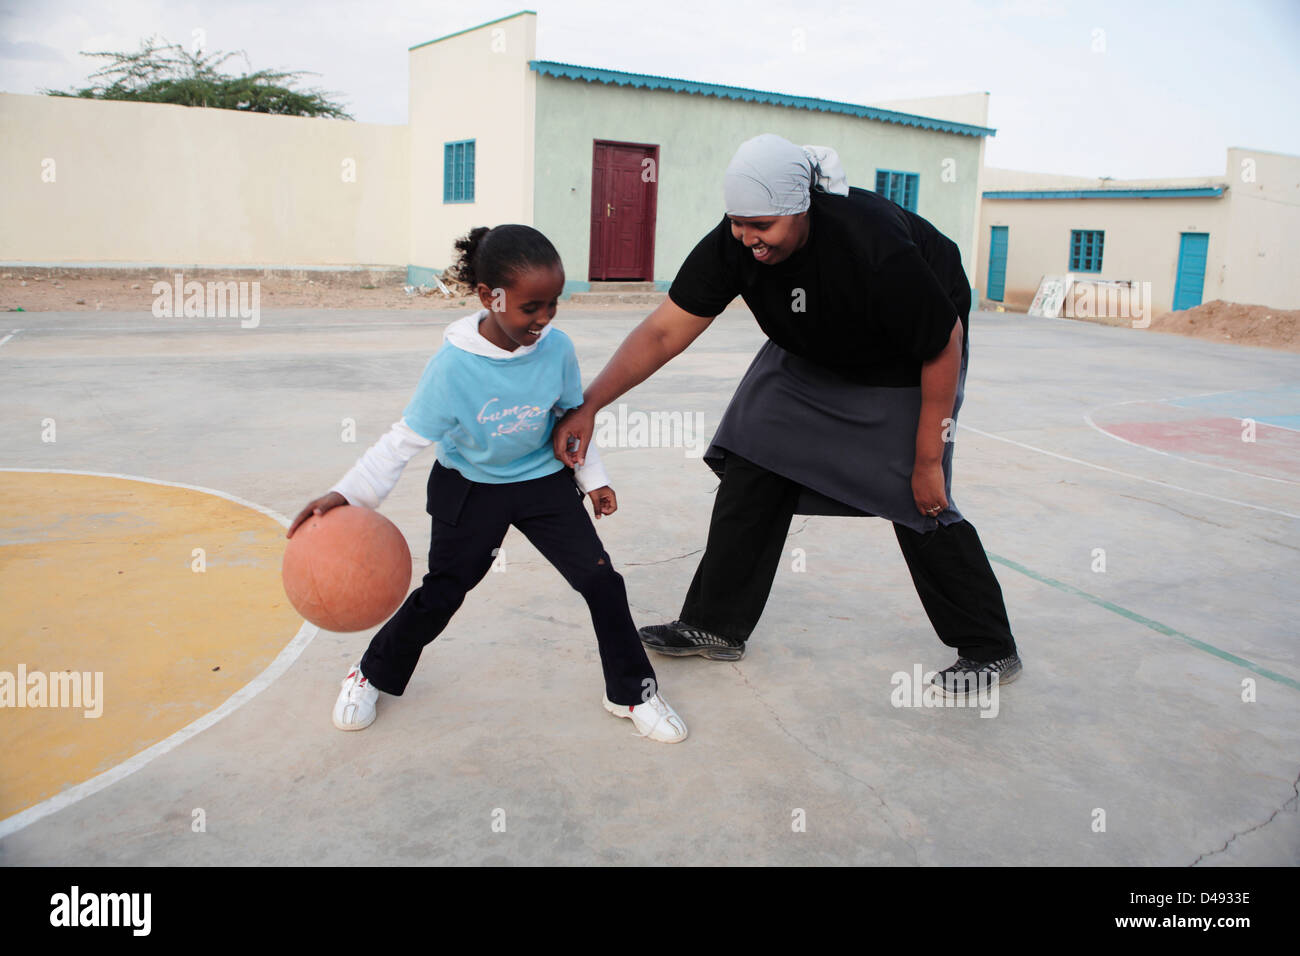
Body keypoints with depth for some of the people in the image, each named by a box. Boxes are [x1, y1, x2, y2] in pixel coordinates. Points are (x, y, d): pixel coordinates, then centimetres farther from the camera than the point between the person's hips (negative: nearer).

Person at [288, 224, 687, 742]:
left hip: (543, 481, 3)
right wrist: (347, 493, -31)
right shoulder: (453, 366, -27)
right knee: (441, 592, 6)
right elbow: (406, 438, -22)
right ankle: (373, 675, 34)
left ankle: (632, 692, 15)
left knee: (601, 579, -5)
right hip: (469, 489, -2)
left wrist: (592, 477, 6)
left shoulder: (556, 348, -18)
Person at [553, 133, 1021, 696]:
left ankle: (990, 652, 13)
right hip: (810, 353, 6)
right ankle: (716, 627, 10)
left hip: (906, 363, -5)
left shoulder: (873, 244, -40)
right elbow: (663, 332, -21)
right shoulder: (733, 243, -25)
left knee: (918, 503, -8)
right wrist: (588, 406, -30)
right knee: (753, 470, -3)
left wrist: (928, 462, -21)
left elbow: (943, 348, -27)